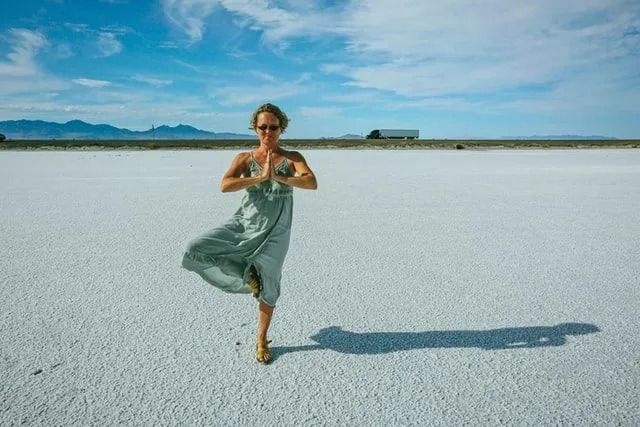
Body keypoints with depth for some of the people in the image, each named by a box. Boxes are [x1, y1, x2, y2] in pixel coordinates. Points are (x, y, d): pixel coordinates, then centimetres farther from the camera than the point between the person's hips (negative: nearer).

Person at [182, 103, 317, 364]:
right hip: (243, 225, 1)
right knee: (194, 252, -16)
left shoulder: (292, 158, -1)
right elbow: (224, 186, -17)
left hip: (275, 232, -1)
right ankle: (247, 274, 6)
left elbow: (312, 183, -19)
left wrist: (278, 177, -30)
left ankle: (262, 340, 34)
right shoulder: (244, 159, -1)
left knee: (268, 287, 9)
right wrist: (261, 177, -25)